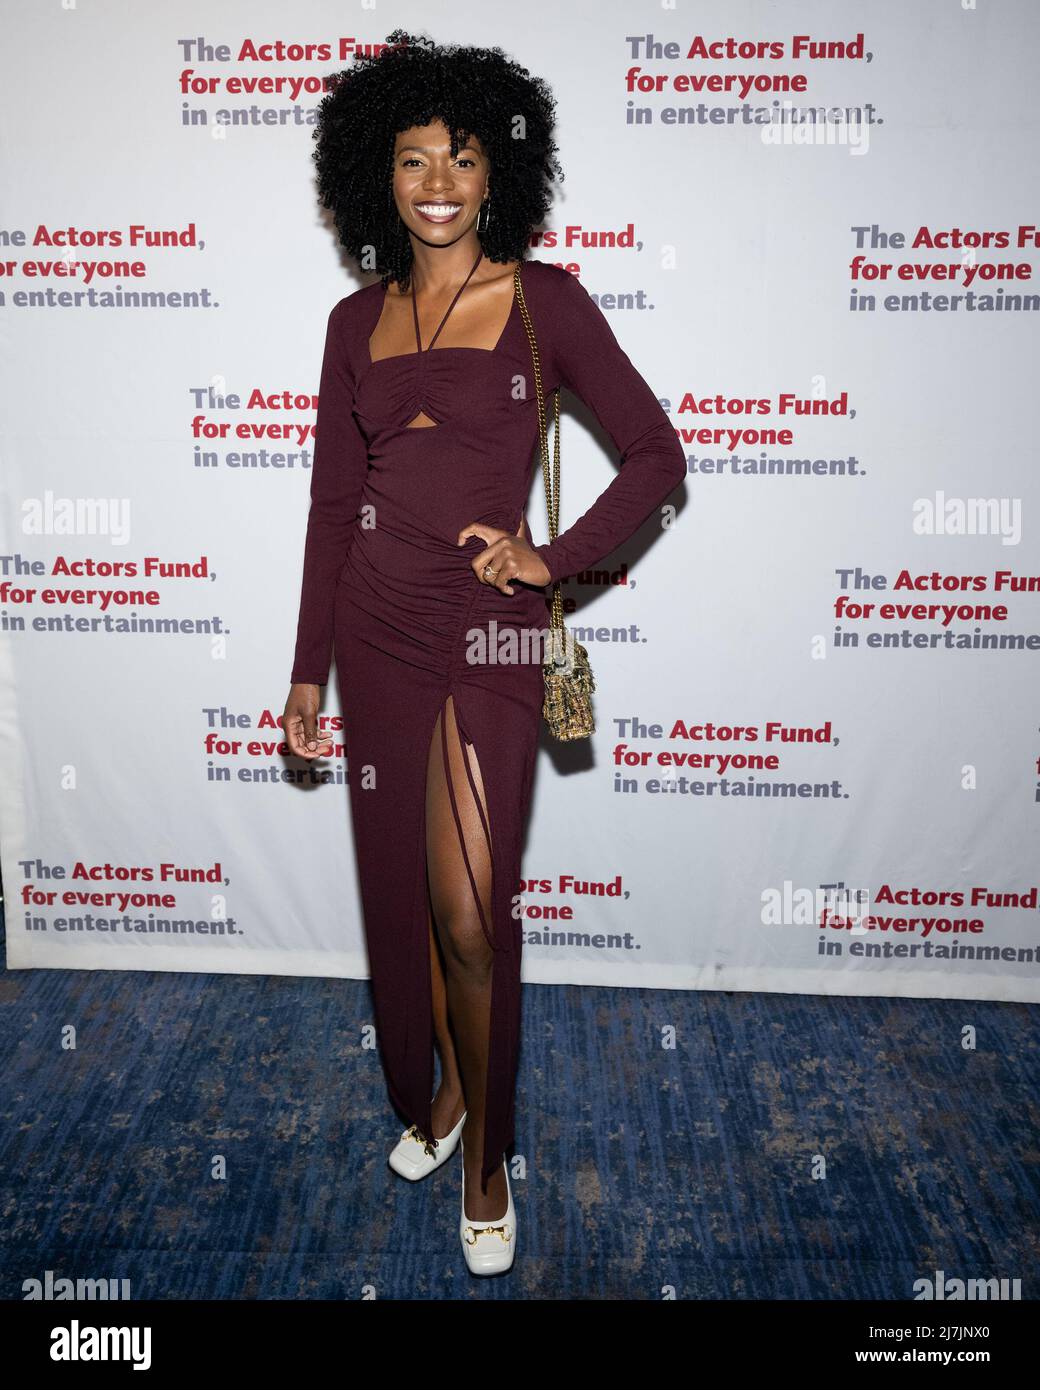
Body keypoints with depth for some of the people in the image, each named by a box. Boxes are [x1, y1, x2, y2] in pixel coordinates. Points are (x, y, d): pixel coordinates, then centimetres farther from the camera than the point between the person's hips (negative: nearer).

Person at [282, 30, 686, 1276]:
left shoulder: (541, 299, 0)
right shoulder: (357, 321, 9)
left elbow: (654, 454, 0)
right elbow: (332, 501, 10)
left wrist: (552, 558, -9)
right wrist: (307, 669, 9)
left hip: (487, 630, -3)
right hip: (375, 628, 4)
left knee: (470, 914, -6)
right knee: (399, 897, 12)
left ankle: (485, 1153, 19)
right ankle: (434, 1089, 38)